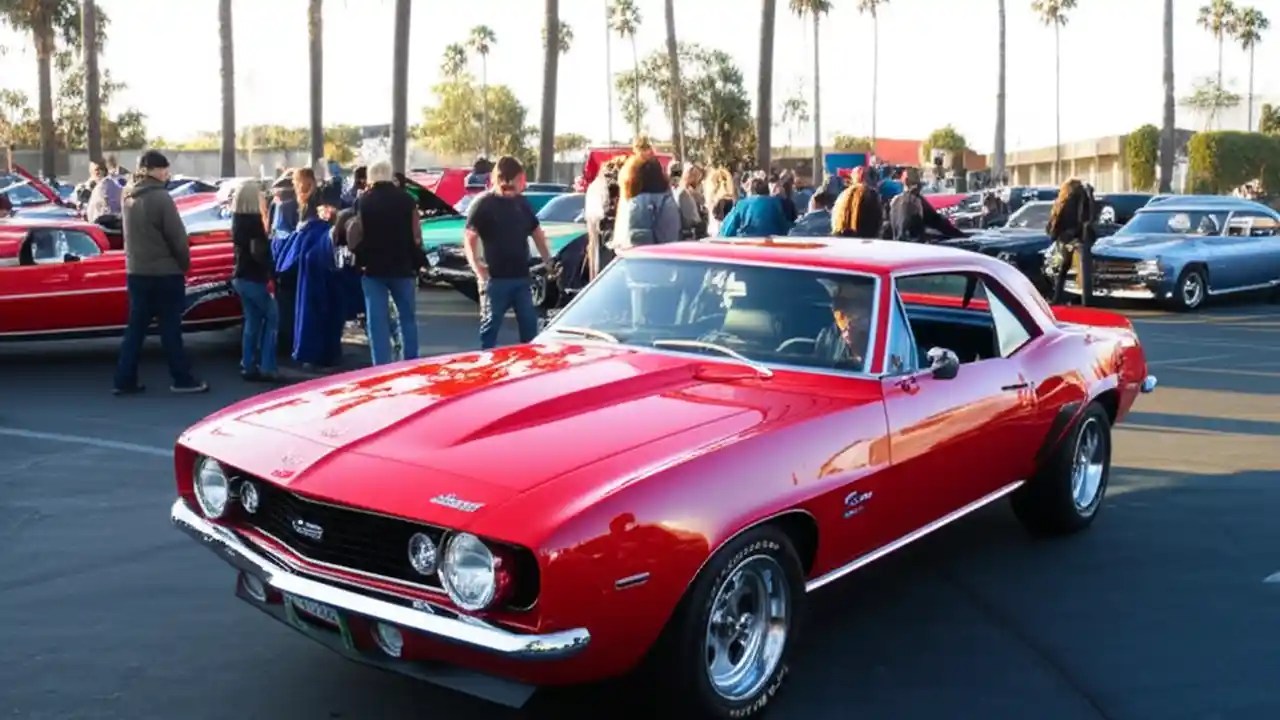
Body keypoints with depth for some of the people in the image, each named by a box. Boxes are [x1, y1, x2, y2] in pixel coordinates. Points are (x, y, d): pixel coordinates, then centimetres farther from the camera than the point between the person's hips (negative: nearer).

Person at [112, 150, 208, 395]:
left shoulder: (128, 197, 8)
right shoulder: (160, 197, -16)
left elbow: (131, 234, 15)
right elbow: (177, 237, -14)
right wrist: (185, 264, -1)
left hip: (135, 271, 7)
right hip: (165, 272, -7)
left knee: (135, 327, 9)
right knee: (170, 329, 1)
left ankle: (125, 380, 9)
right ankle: (182, 380, 8)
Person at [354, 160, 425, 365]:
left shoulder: (363, 202, -2)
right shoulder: (406, 199, -3)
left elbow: (357, 237, -5)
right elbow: (416, 236, -6)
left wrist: (360, 257, 10)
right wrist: (418, 261, 4)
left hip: (373, 267, 0)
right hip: (403, 266, 1)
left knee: (377, 321, 3)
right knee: (408, 318, 13)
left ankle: (382, 368, 2)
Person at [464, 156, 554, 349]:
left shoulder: (522, 202, 11)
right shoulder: (483, 204, -6)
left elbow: (537, 233, 20)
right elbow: (469, 240, -10)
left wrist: (548, 262, 14)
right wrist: (478, 270, -20)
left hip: (522, 277, 5)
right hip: (495, 278, -5)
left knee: (530, 324, 8)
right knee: (490, 325, 2)